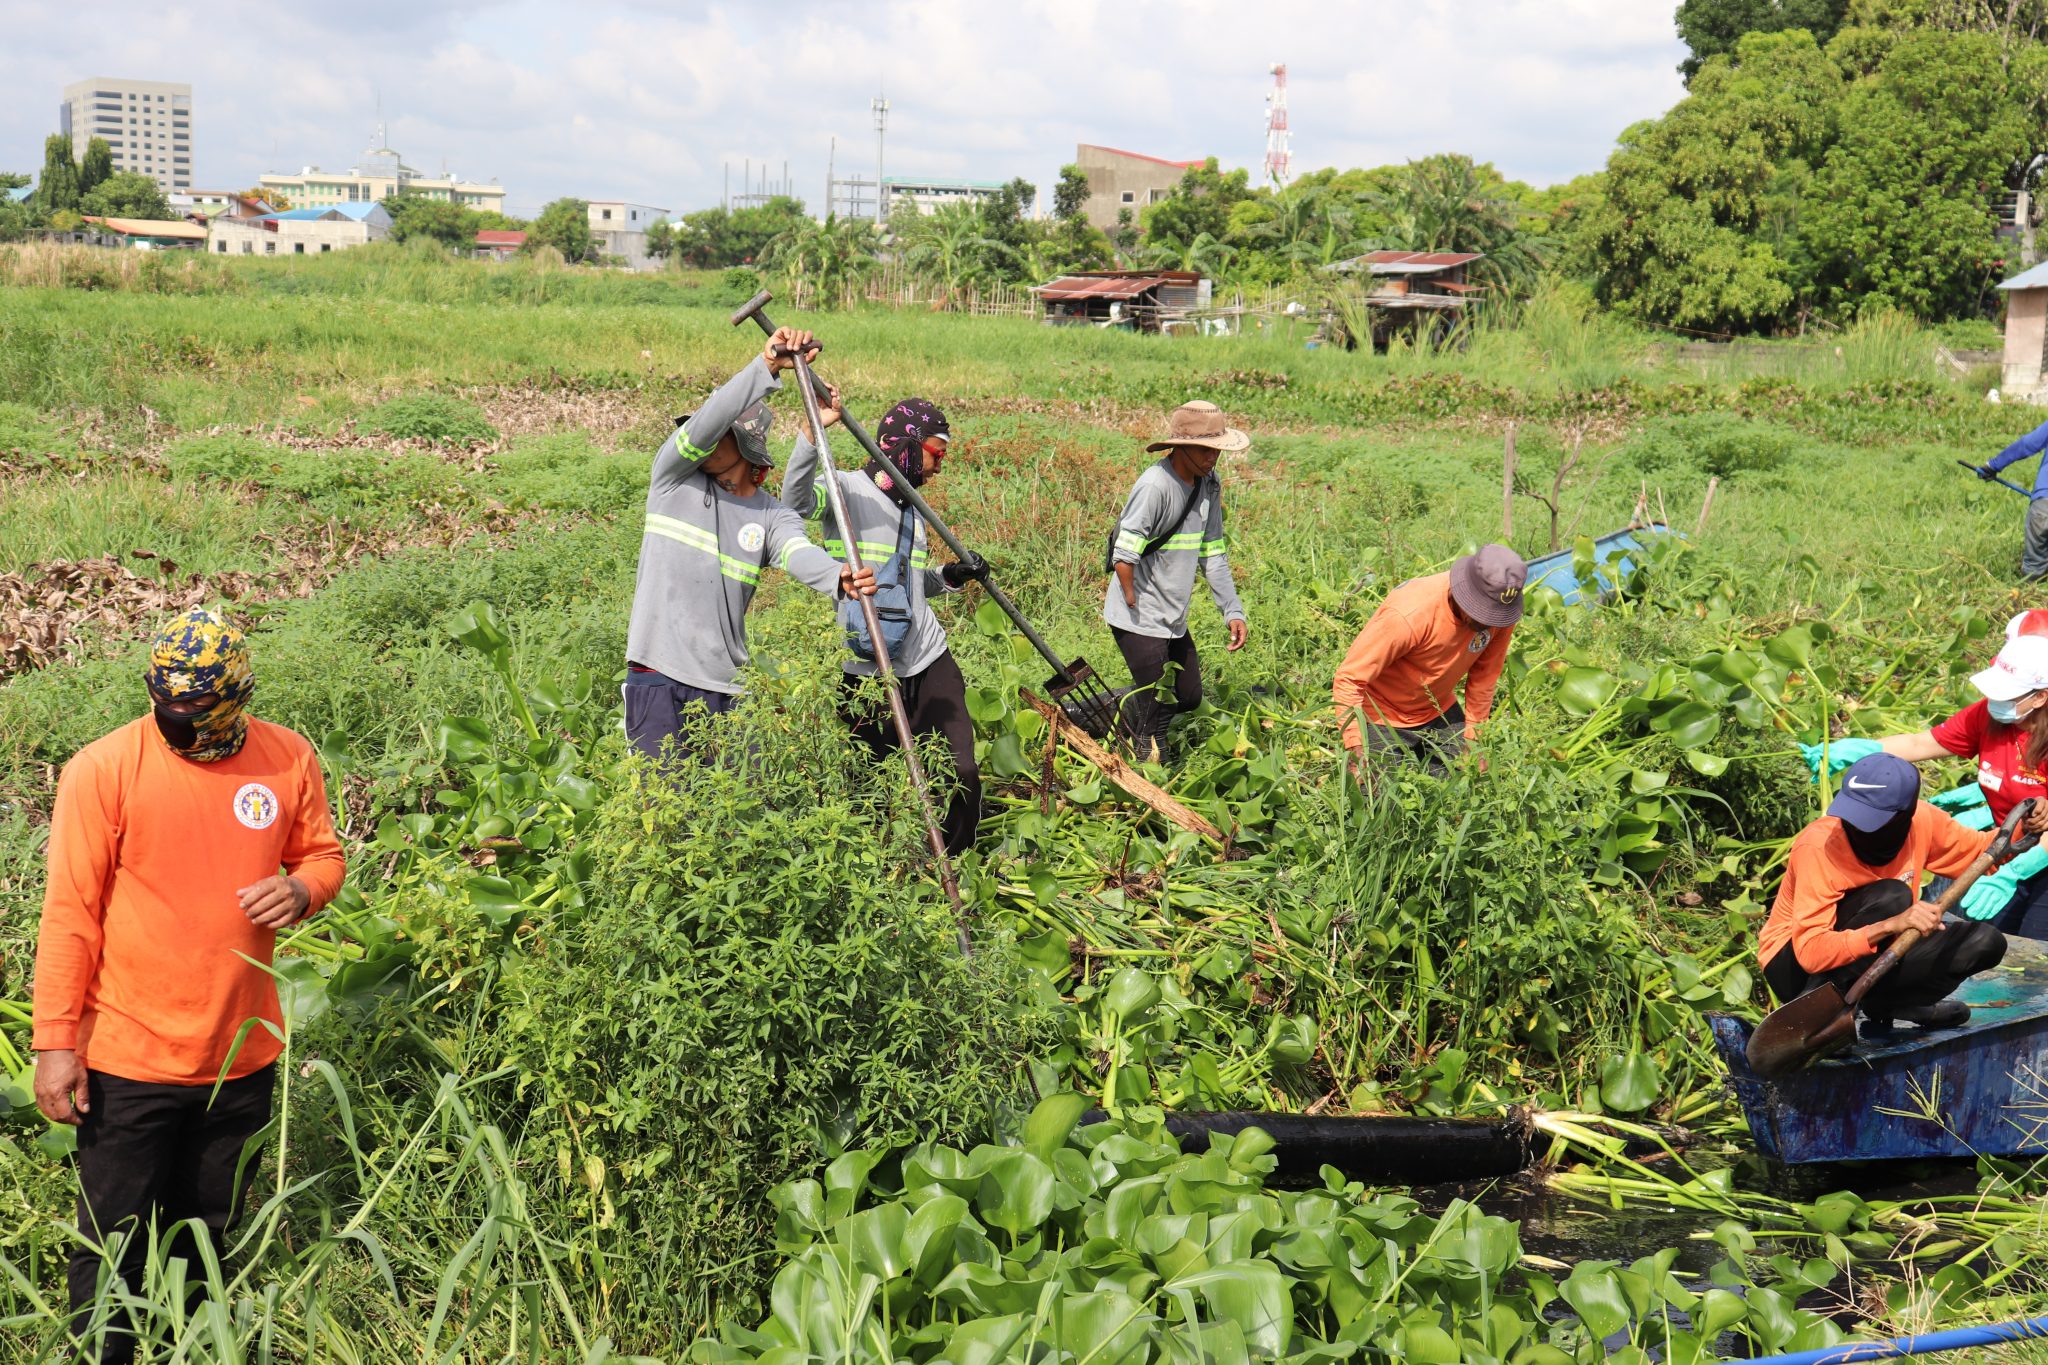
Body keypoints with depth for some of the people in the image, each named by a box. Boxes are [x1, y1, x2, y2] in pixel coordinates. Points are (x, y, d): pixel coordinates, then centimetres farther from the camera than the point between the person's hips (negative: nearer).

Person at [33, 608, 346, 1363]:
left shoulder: (288, 758, -4)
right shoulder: (102, 770, -13)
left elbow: (322, 856, 10)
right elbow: (69, 914, -10)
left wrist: (301, 889, -14)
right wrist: (56, 1043, -11)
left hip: (243, 1051, 3)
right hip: (129, 1060, -3)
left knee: (209, 1230, 19)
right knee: (114, 1243, 6)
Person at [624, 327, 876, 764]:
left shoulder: (772, 516, 4)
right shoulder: (674, 478, 4)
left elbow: (799, 554, -18)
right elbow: (708, 419, -14)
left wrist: (839, 578, -41)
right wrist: (766, 367, -24)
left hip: (727, 687, 2)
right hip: (657, 680, -2)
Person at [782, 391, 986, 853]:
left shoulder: (913, 508, 19)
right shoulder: (846, 490, -4)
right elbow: (796, 501, -26)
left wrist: (950, 577, 8)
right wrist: (814, 431, -36)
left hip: (931, 662, 6)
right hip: (869, 672, -6)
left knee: (960, 774, -3)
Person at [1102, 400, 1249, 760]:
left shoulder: (1208, 484, 5)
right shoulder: (1155, 484, -21)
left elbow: (1213, 554, 9)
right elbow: (1124, 555, -23)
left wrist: (1232, 611, 3)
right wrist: (1134, 604, -16)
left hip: (1174, 619, 9)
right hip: (1139, 621, -9)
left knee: (1188, 697, 19)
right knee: (1153, 709, -5)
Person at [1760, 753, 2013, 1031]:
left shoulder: (1921, 820, -13)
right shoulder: (1818, 847, -29)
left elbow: (1982, 851, 6)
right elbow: (1811, 953, -35)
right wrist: (1890, 925, -46)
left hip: (1872, 959, 6)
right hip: (1795, 966, -6)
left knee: (1985, 942, -10)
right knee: (1891, 896, -31)